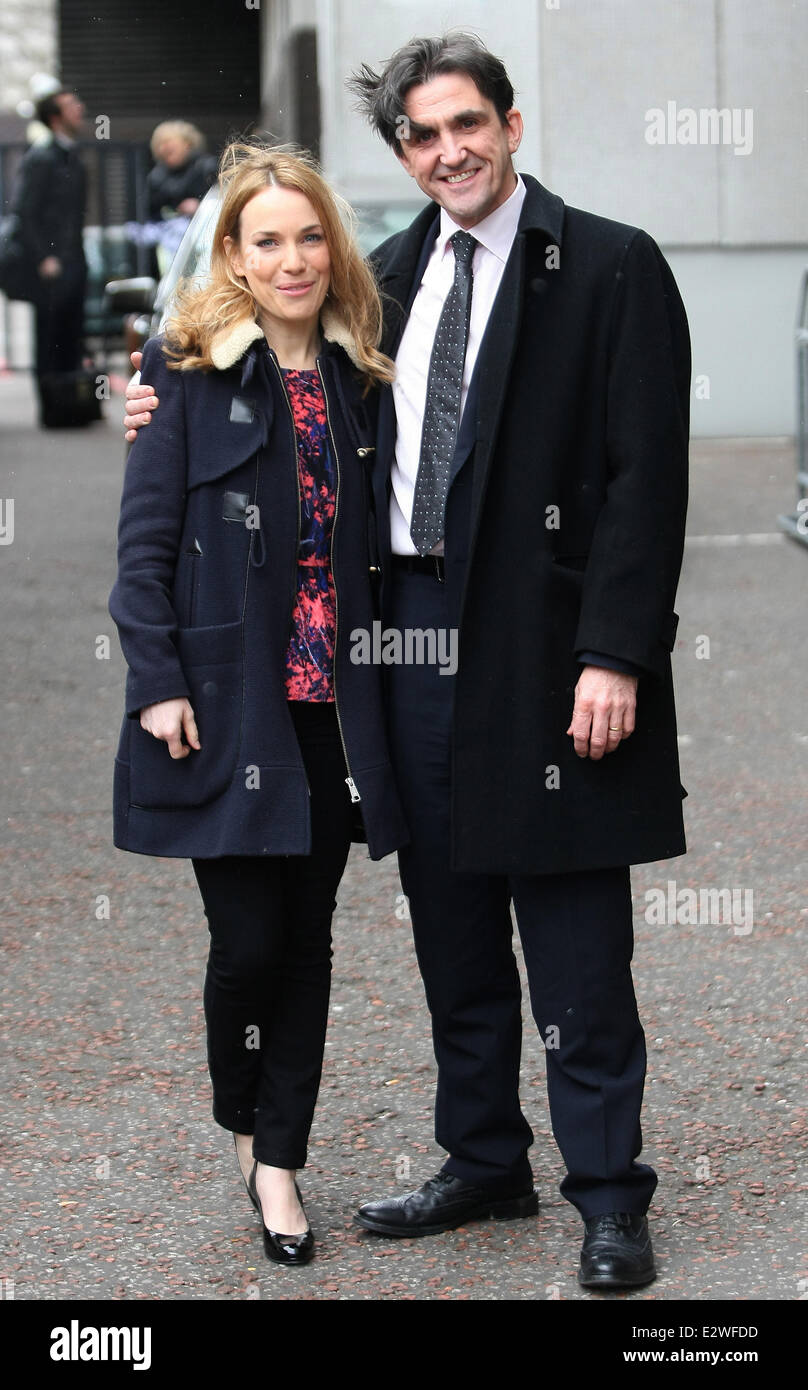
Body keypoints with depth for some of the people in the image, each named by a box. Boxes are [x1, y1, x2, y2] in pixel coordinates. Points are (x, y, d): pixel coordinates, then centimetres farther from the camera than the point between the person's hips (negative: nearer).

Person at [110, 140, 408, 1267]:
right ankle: (244, 1122, 23)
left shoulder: (353, 378, 10)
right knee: (249, 939, -4)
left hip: (330, 706, 4)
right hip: (228, 701, -4)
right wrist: (158, 683, -12)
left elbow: (365, 544, 13)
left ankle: (279, 1160, 18)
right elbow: (145, 538, -6)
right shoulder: (189, 370, -4)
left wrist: (370, 686, 5)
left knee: (307, 938, 8)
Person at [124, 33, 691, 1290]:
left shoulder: (612, 269, -6)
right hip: (414, 629, 6)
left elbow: (646, 478, -11)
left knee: (575, 943, -1)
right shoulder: (392, 277, 13)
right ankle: (484, 1164, 28)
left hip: (543, 646, -6)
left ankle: (608, 1196, 10)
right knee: (452, 929, 15)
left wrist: (612, 656, -17)